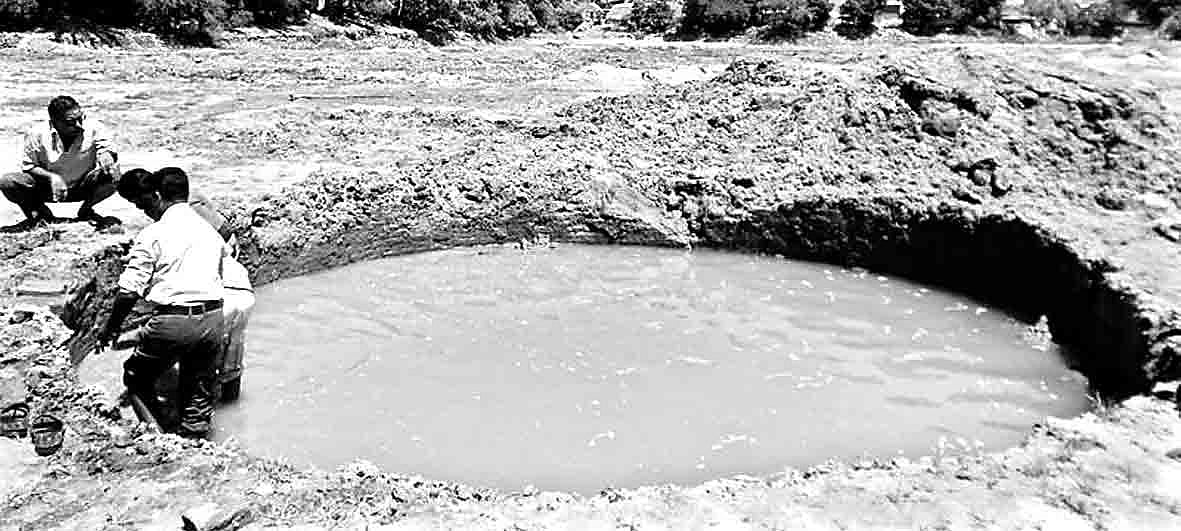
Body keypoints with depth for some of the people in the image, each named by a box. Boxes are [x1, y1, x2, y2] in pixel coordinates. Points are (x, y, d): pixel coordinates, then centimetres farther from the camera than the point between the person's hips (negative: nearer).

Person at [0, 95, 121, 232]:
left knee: (113, 174, -28)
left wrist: (106, 157, -40)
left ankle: (85, 211, -1)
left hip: (83, 188, 0)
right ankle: (41, 214, 6)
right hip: (47, 189, 0)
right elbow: (28, 166, -7)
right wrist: (52, 177, -27)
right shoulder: (37, 135, -17)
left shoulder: (94, 129, -17)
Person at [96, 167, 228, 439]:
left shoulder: (153, 234, -3)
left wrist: (110, 328, 7)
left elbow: (130, 292, -6)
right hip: (213, 319, 5)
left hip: (172, 321, -5)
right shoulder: (211, 231, 13)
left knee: (137, 379, 18)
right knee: (199, 388, 17)